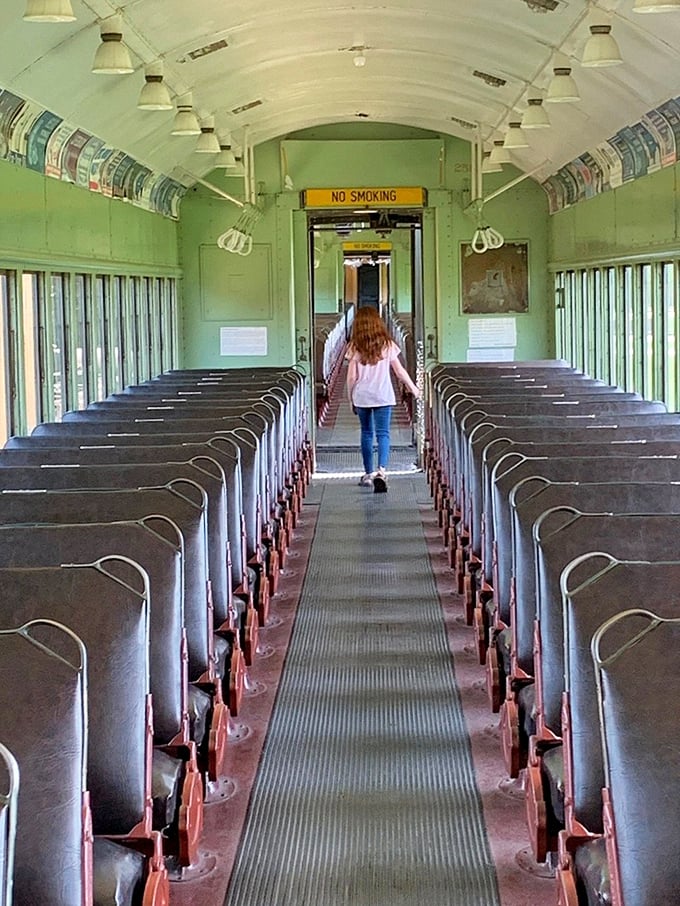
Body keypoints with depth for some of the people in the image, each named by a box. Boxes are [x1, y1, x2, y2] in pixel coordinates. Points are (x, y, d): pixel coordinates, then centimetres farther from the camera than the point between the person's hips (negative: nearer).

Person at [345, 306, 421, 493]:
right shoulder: (387, 345, -2)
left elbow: (352, 377, -3)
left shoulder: (355, 347, -4)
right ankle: (381, 471, -24)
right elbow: (400, 371, 2)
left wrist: (351, 399, 9)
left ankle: (368, 474, 20)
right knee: (383, 434, -3)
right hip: (383, 396, -1)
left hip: (361, 397, 1)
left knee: (366, 433, 14)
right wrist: (413, 388, 16)